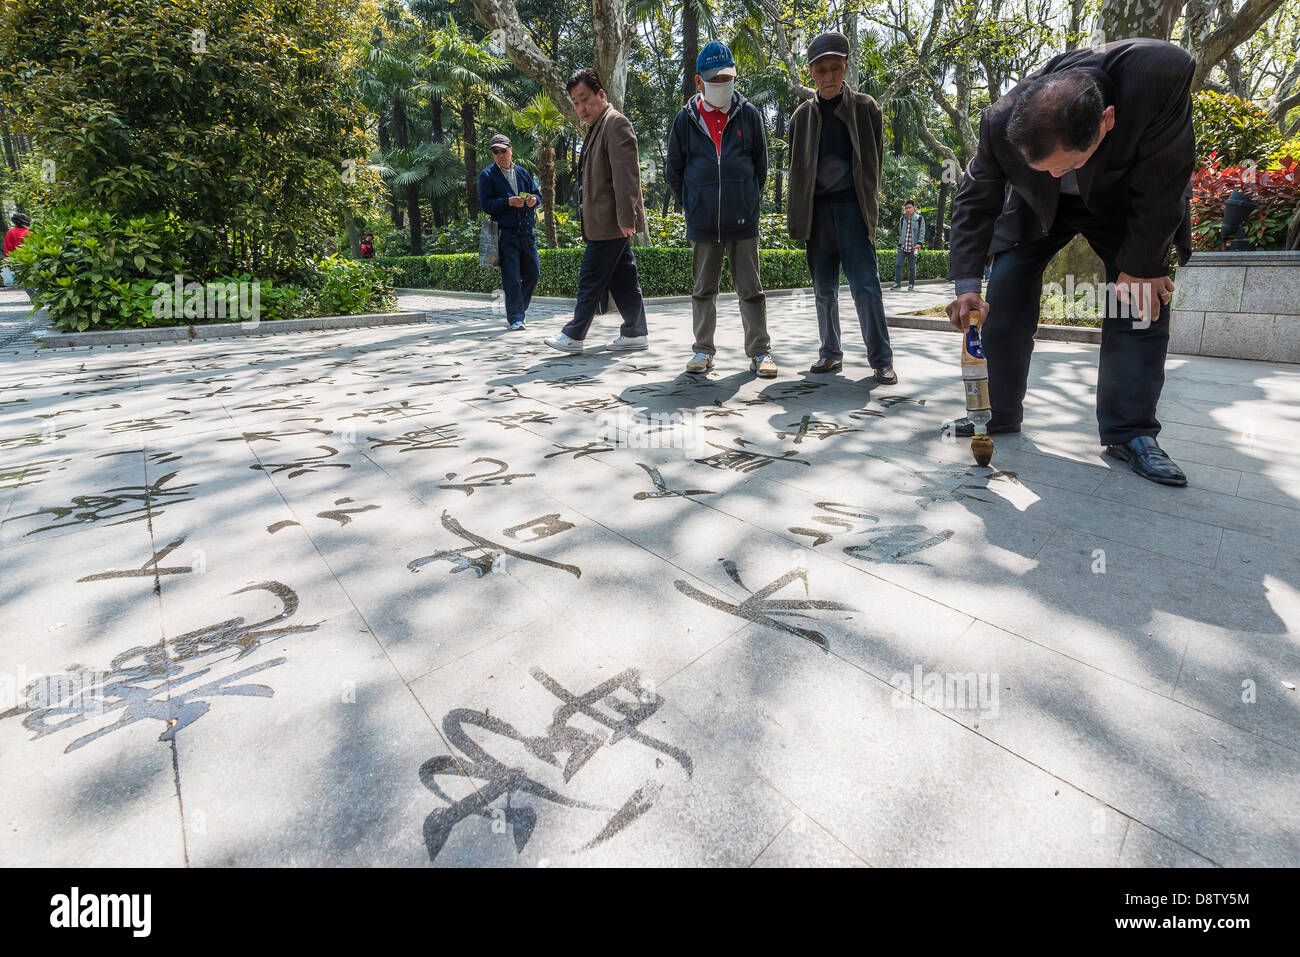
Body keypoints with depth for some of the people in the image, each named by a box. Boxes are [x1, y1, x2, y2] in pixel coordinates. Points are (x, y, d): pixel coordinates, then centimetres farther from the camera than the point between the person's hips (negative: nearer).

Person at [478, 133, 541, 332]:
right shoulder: (487, 175, 2)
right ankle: (515, 319, -5)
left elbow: (536, 193, 23)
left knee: (533, 274, 8)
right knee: (512, 278, -9)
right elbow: (485, 205, -5)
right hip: (505, 234, -5)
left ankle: (517, 311, 25)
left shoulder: (523, 173, 16)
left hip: (526, 232, 5)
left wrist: (533, 200, -2)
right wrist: (508, 202, -18)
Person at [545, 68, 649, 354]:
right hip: (606, 222, 10)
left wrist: (626, 217, -24)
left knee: (590, 280, -5)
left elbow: (626, 173, -19)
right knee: (622, 278, 10)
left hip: (609, 221, -10)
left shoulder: (615, 122, -9)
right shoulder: (597, 127, 21)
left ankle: (573, 336, 2)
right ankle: (636, 333, 15)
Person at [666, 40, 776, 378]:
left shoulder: (748, 114, 4)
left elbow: (761, 165, 13)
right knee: (703, 289, 8)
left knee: (750, 289, 1)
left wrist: (748, 200, 10)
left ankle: (760, 352, 7)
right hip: (702, 223, 1)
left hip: (743, 222, 0)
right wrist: (692, 205, 8)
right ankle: (704, 350, 19)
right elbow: (674, 171, 12)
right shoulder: (686, 119, 4)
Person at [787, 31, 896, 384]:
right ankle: (831, 353, 16)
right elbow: (796, 169, 12)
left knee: (866, 285, -10)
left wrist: (867, 205, 2)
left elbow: (874, 161, 7)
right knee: (824, 289, 6)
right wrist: (797, 216, 6)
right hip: (817, 210, 3)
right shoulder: (803, 115, 11)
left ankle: (881, 360, -6)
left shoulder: (866, 108, 6)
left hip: (853, 207, -2)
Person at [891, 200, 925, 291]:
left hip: (913, 247, -3)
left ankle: (911, 285, 10)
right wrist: (900, 242, 15)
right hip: (902, 246, 3)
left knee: (912, 266, 3)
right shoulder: (902, 219, 12)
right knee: (898, 264, -10)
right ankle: (897, 283, -5)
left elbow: (922, 232, -2)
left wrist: (919, 243, -14)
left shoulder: (919, 219, 3)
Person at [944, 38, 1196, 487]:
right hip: (1038, 206, 1)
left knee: (1143, 298, -12)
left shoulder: (1162, 76, -38)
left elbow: (1162, 186, -28)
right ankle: (997, 417, 2)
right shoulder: (1002, 123, -32)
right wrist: (966, 284, -27)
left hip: (1125, 201, -1)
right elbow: (975, 202, -19)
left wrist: (1140, 266, -22)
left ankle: (1130, 433, -7)